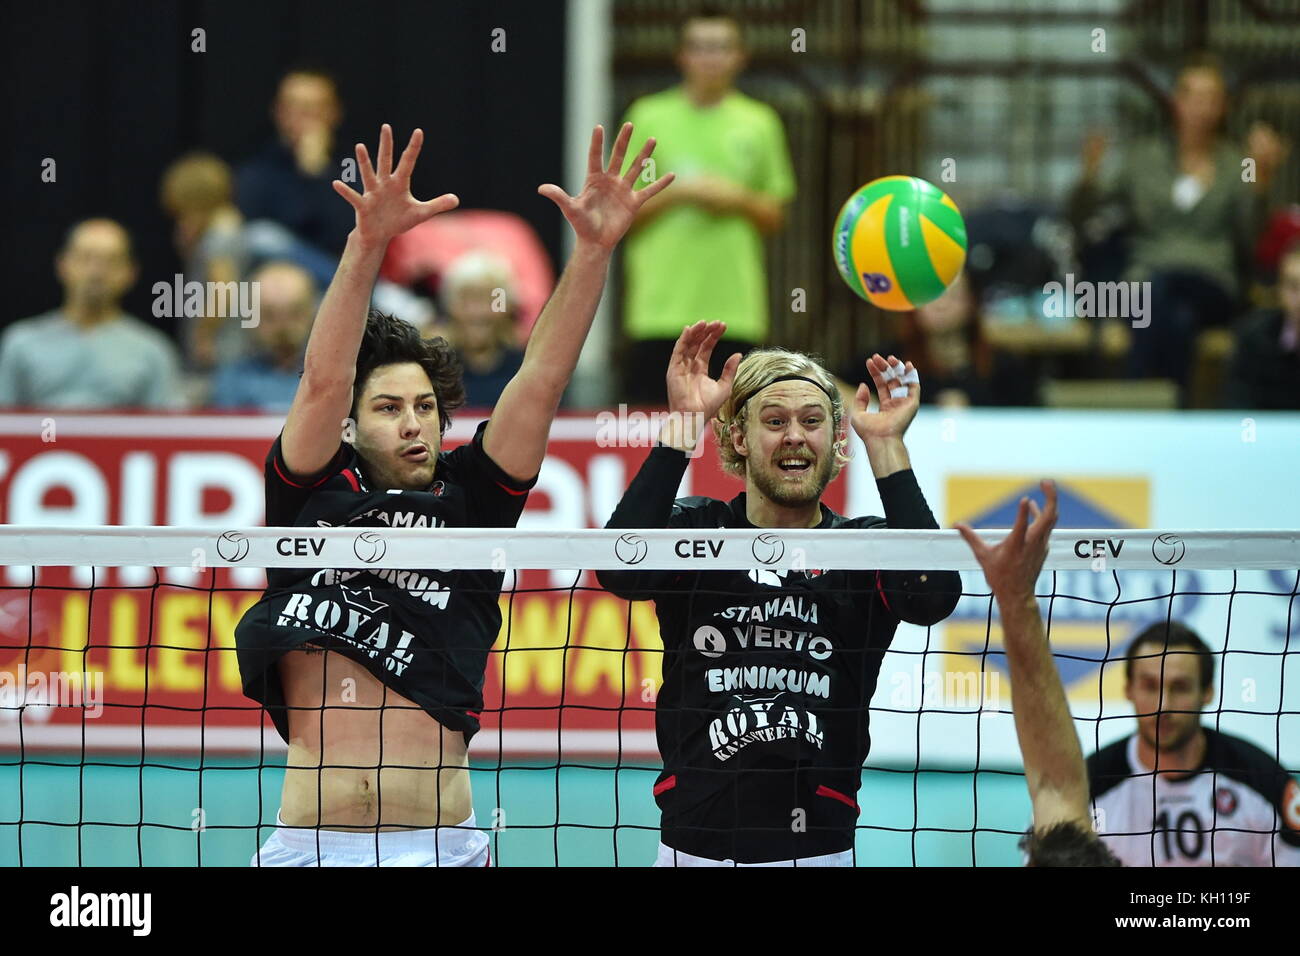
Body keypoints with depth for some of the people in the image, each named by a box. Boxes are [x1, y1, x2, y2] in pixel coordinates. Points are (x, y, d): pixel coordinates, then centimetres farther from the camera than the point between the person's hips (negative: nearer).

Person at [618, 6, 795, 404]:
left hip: (735, 308, 1)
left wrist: (738, 200, -6)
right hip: (661, 308, -1)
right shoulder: (649, 117, 5)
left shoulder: (759, 123, 9)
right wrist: (677, 194, -10)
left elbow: (774, 218, 13)